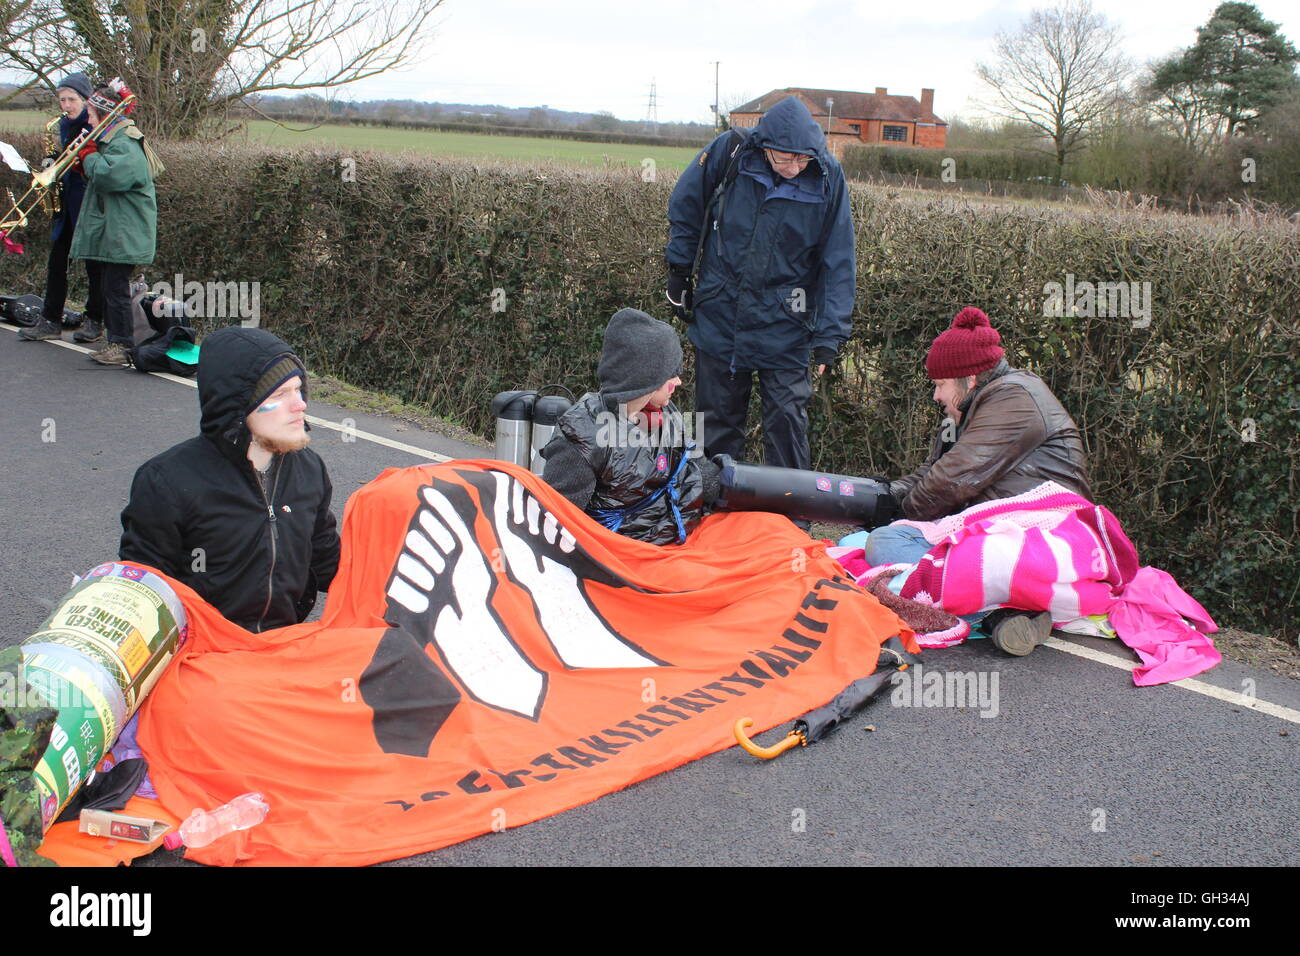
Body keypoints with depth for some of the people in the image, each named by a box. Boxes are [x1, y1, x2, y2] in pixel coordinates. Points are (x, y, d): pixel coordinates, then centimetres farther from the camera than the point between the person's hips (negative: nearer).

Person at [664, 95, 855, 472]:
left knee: (787, 420, -2)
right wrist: (679, 272, 7)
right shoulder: (728, 152, -12)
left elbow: (838, 263, -8)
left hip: (783, 326, -1)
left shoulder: (828, 178, -12)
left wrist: (830, 334, -14)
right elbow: (684, 208, 5)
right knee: (718, 416, 13)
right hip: (719, 314, 2)